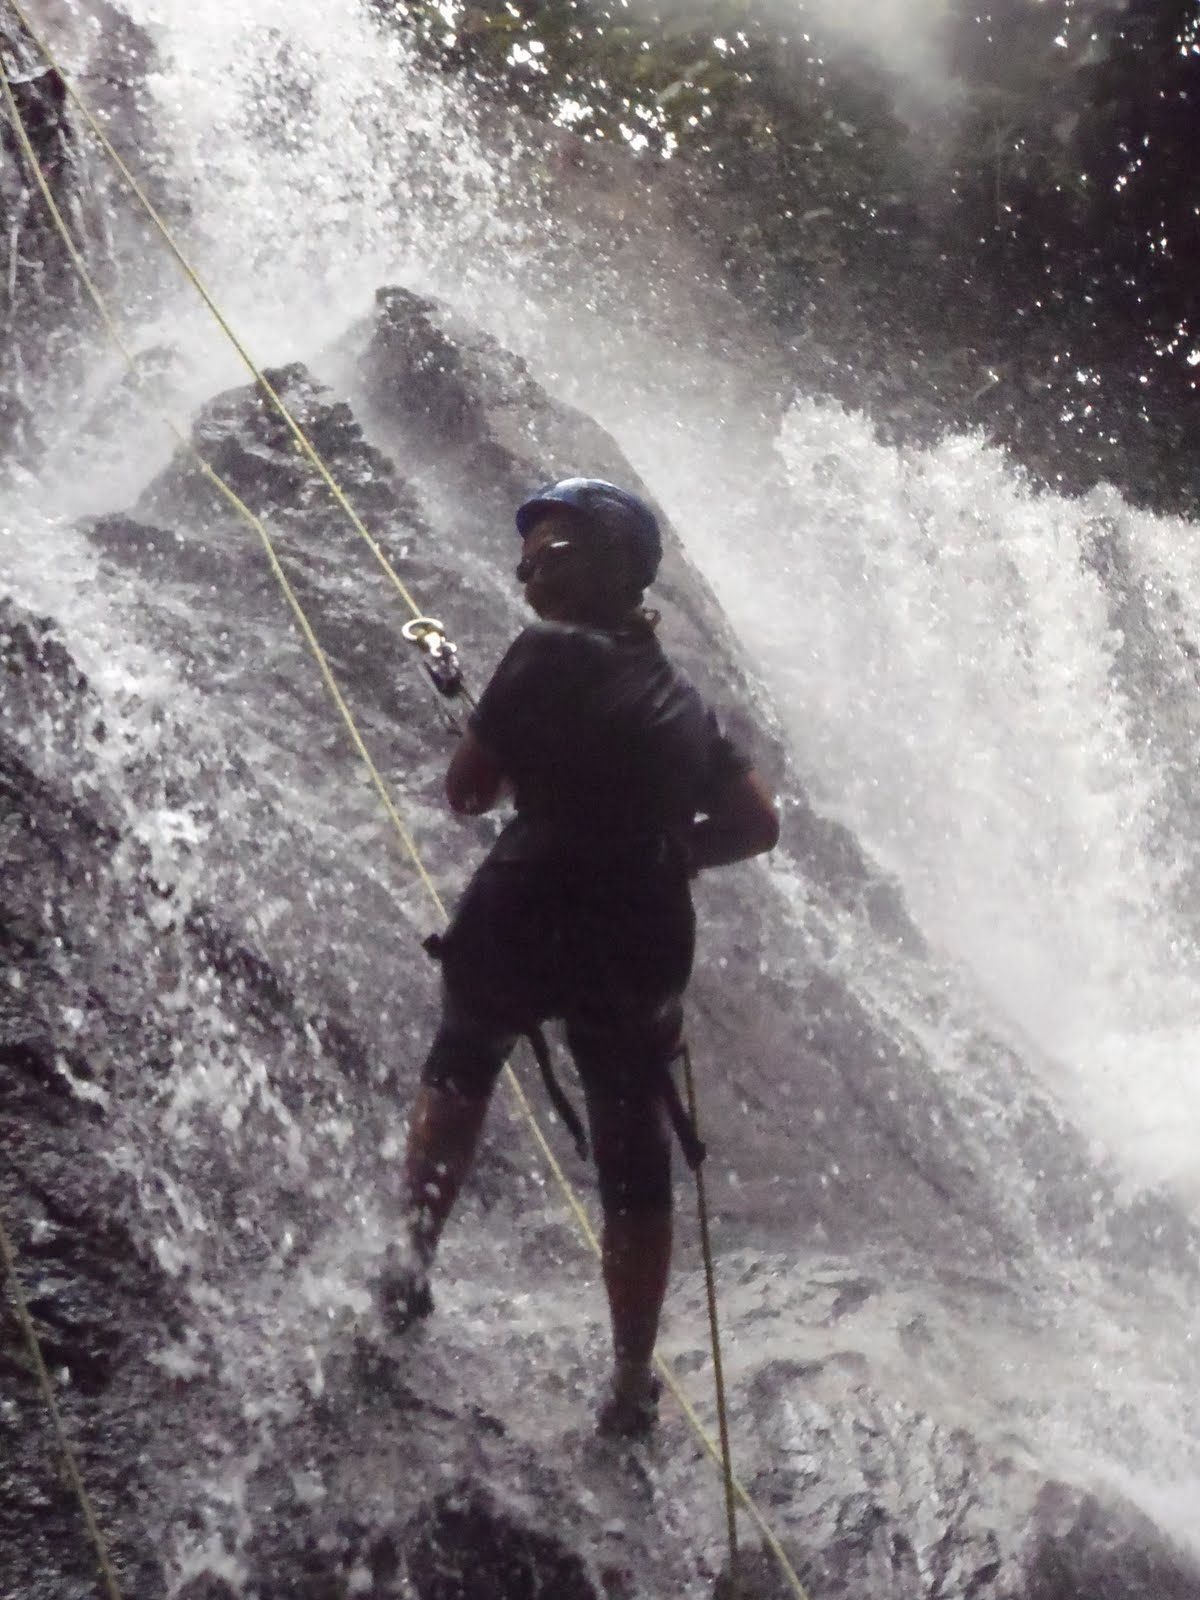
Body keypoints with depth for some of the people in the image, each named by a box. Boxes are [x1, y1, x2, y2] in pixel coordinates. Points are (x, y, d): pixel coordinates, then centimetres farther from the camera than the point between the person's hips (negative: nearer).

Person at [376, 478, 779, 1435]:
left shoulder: (550, 656, -6)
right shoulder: (680, 698, 13)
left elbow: (468, 792, -4)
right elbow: (757, 824, 16)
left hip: (530, 915, -4)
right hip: (647, 945, 4)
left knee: (461, 1065, 27)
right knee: (635, 1161, 14)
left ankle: (416, 1250, 17)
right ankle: (633, 1379, 19)